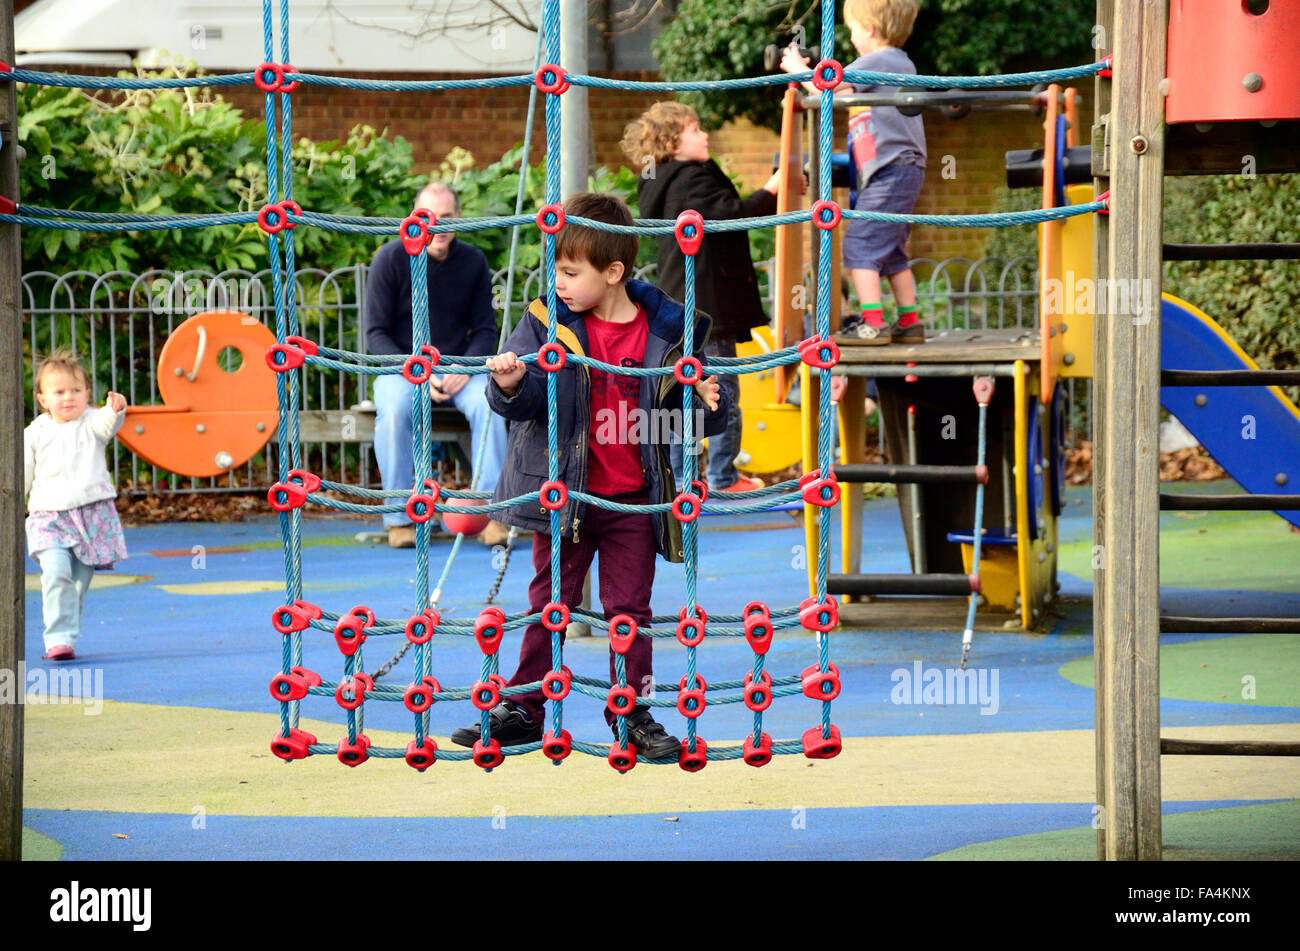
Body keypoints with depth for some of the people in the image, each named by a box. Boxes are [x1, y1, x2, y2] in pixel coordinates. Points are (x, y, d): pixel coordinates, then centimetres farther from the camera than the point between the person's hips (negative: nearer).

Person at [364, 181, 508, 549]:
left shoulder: (473, 262, 1)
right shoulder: (391, 259, -7)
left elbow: (485, 329, 7)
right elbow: (376, 334, -6)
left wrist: (465, 370, -13)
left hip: (459, 369, 2)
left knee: (489, 402, -29)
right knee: (394, 408, -34)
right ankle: (400, 518, -24)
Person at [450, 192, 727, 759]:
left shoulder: (666, 333, -5)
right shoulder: (547, 323, -4)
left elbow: (683, 415, 3)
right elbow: (527, 402, -10)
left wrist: (707, 405, -18)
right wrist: (510, 386, -31)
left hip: (634, 499, -1)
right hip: (564, 494, 1)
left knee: (629, 607, 6)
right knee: (549, 605, 10)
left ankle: (633, 713, 17)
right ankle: (525, 710, 18)